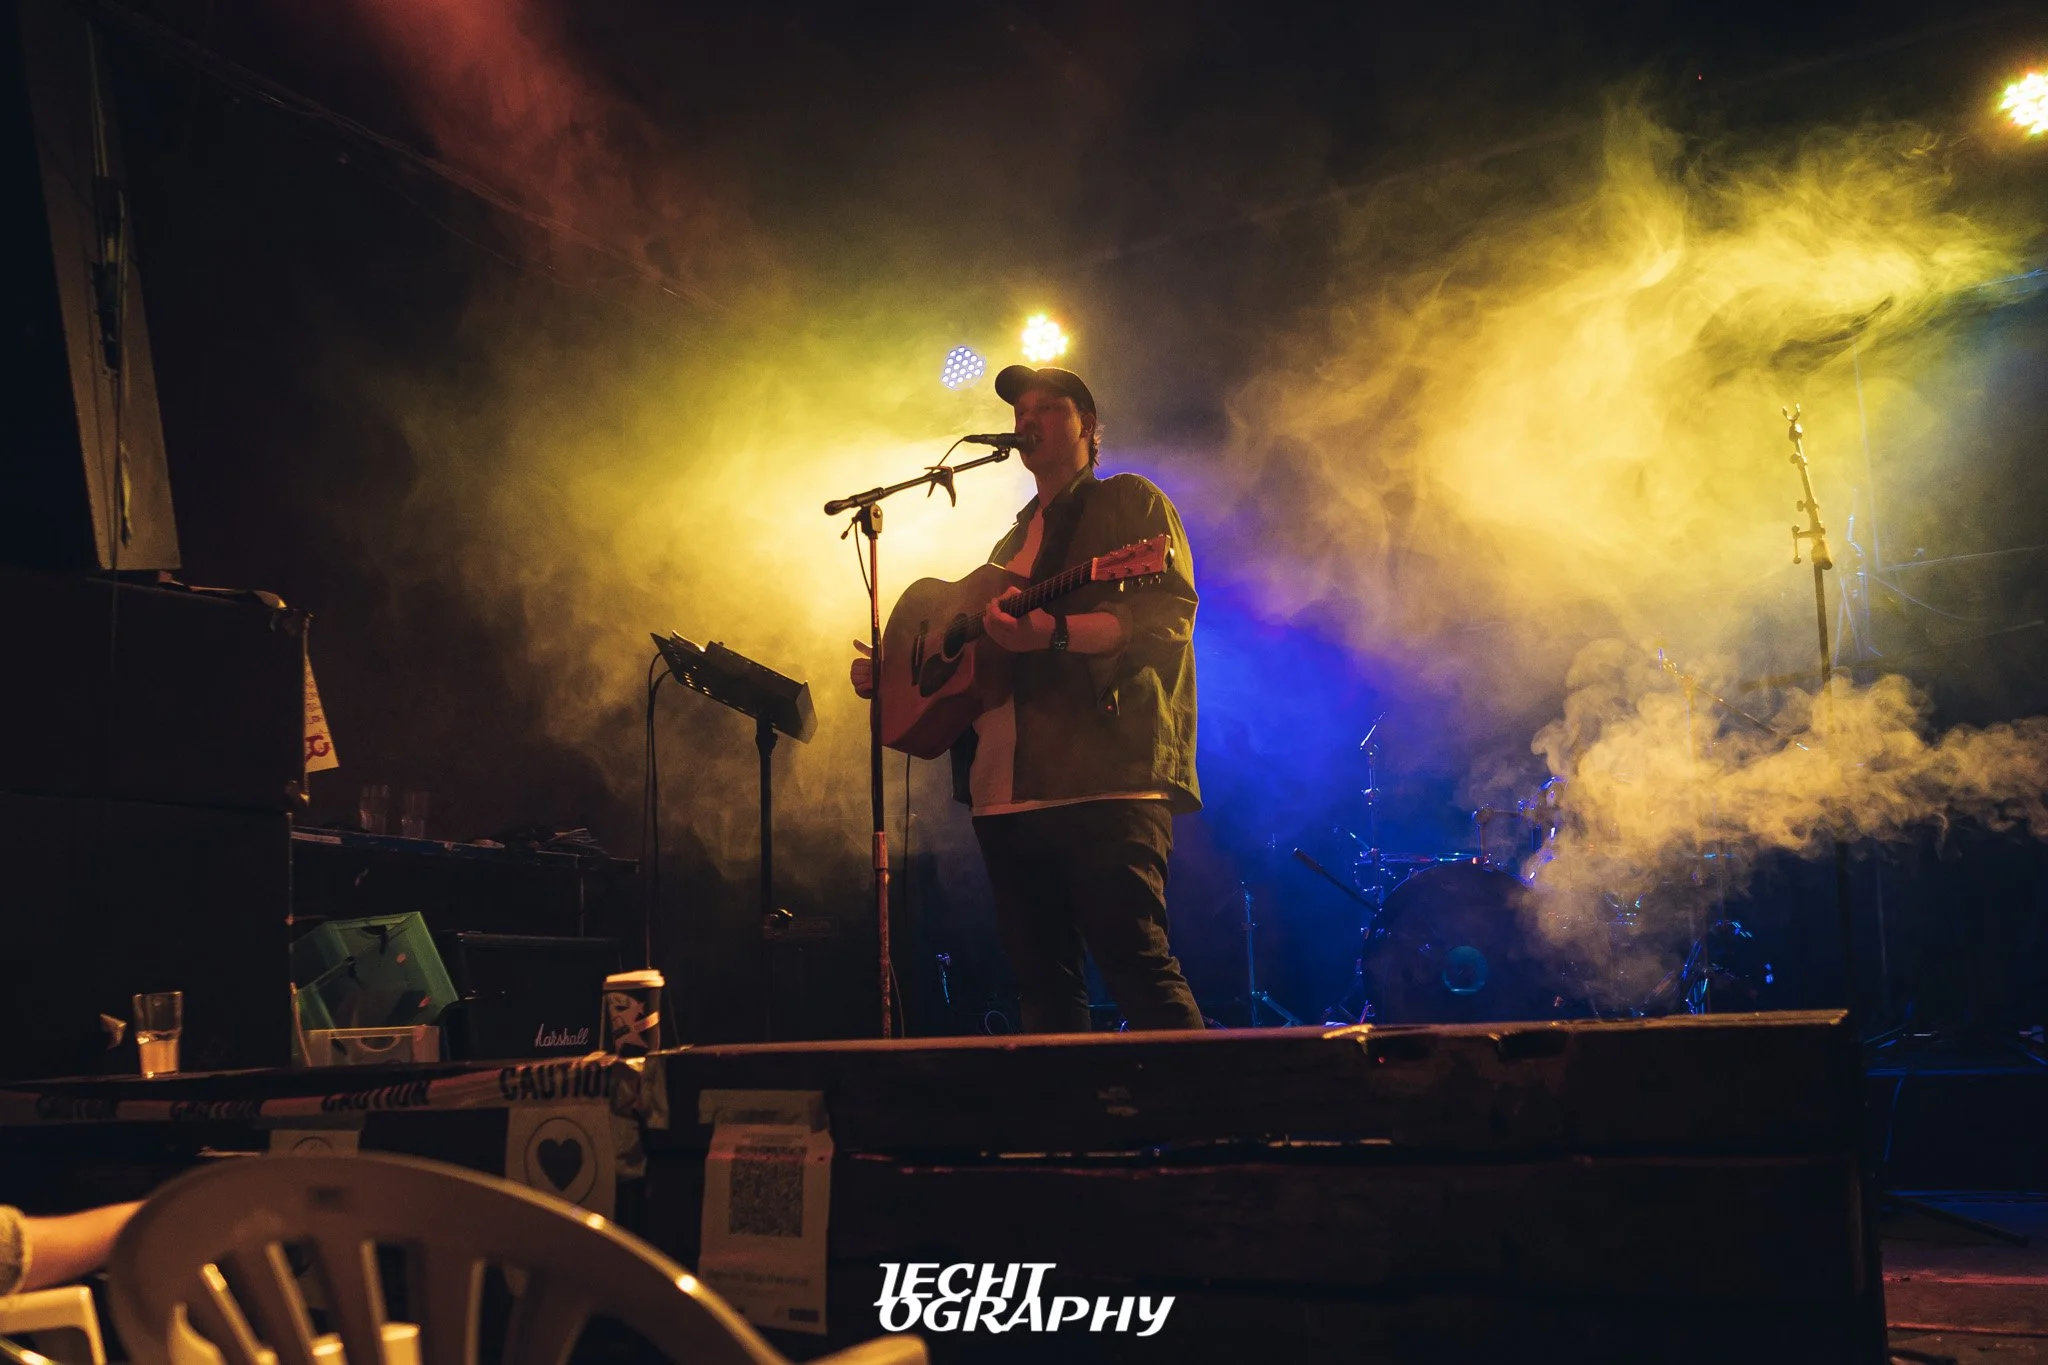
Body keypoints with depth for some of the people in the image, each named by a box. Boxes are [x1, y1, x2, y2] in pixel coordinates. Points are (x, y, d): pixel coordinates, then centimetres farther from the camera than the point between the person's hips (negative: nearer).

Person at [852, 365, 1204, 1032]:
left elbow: (1167, 616, -10)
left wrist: (1056, 632, -24)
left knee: (1137, 965, -15)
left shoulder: (1130, 501, 6)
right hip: (1008, 791, 8)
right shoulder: (1015, 541, 28)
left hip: (1106, 777, -7)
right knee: (1043, 986, 7)